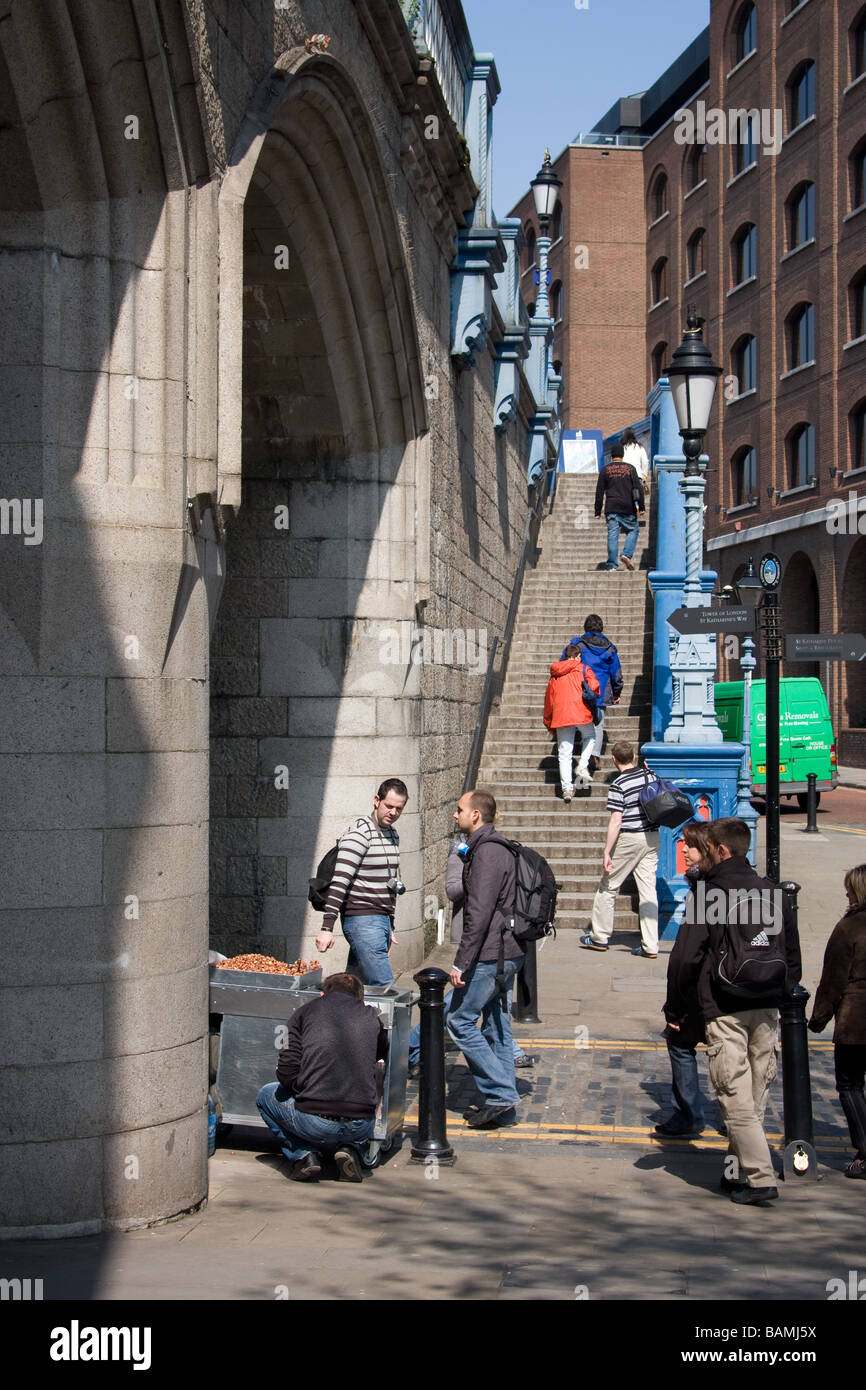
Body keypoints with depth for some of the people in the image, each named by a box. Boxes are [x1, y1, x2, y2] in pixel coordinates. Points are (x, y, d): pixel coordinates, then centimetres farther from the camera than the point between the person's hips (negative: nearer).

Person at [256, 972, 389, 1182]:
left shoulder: (306, 1011, 9)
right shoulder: (371, 1017, 14)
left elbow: (286, 1073, 2)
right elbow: (381, 1054, 32)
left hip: (315, 1122, -2)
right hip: (361, 1128, 2)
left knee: (266, 1096, 28)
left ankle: (303, 1155, 8)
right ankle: (348, 1148, 10)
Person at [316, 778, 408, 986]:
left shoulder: (392, 834, 16)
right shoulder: (360, 832, -11)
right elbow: (340, 880, -19)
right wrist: (327, 927, -26)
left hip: (382, 920, 8)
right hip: (362, 920, -8)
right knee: (384, 989, -14)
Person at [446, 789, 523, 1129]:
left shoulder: (486, 852, -17)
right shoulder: (497, 848, 16)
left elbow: (480, 913, -23)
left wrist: (461, 962, -21)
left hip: (490, 956, -10)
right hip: (506, 953, 10)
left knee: (459, 1021, -5)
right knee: (496, 1025, 12)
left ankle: (499, 1094, -4)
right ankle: (501, 1101, 16)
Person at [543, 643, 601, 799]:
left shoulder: (555, 673, 17)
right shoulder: (584, 669, 6)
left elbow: (549, 697, 19)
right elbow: (594, 687, -9)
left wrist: (548, 722, 26)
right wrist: (594, 699, 15)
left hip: (561, 715, 2)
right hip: (581, 713, -2)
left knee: (564, 754, 3)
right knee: (590, 737, 26)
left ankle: (567, 788, -3)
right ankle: (582, 766, 4)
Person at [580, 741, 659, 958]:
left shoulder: (618, 785, -15)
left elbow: (616, 822, -18)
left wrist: (607, 852, -16)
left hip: (629, 839, -6)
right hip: (652, 838, 6)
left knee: (608, 887, 9)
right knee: (648, 890, 5)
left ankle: (600, 937, 19)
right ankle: (650, 946, 3)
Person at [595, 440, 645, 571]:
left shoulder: (605, 470, 6)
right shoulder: (629, 469, 5)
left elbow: (599, 492, 4)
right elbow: (638, 489, 0)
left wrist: (598, 511, 8)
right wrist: (641, 507, 2)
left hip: (611, 508, 1)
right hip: (628, 508, 0)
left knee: (612, 535, -1)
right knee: (632, 531, 15)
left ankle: (612, 565, -6)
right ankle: (627, 554, -7)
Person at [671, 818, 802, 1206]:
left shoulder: (707, 894, -9)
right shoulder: (774, 893, 7)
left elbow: (687, 958, -10)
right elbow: (792, 956, 11)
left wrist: (681, 1002, 3)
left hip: (724, 1011, -5)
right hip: (767, 1010, 5)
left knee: (735, 1098, -3)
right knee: (755, 1097, 13)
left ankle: (761, 1178, -9)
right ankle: (739, 1171, 20)